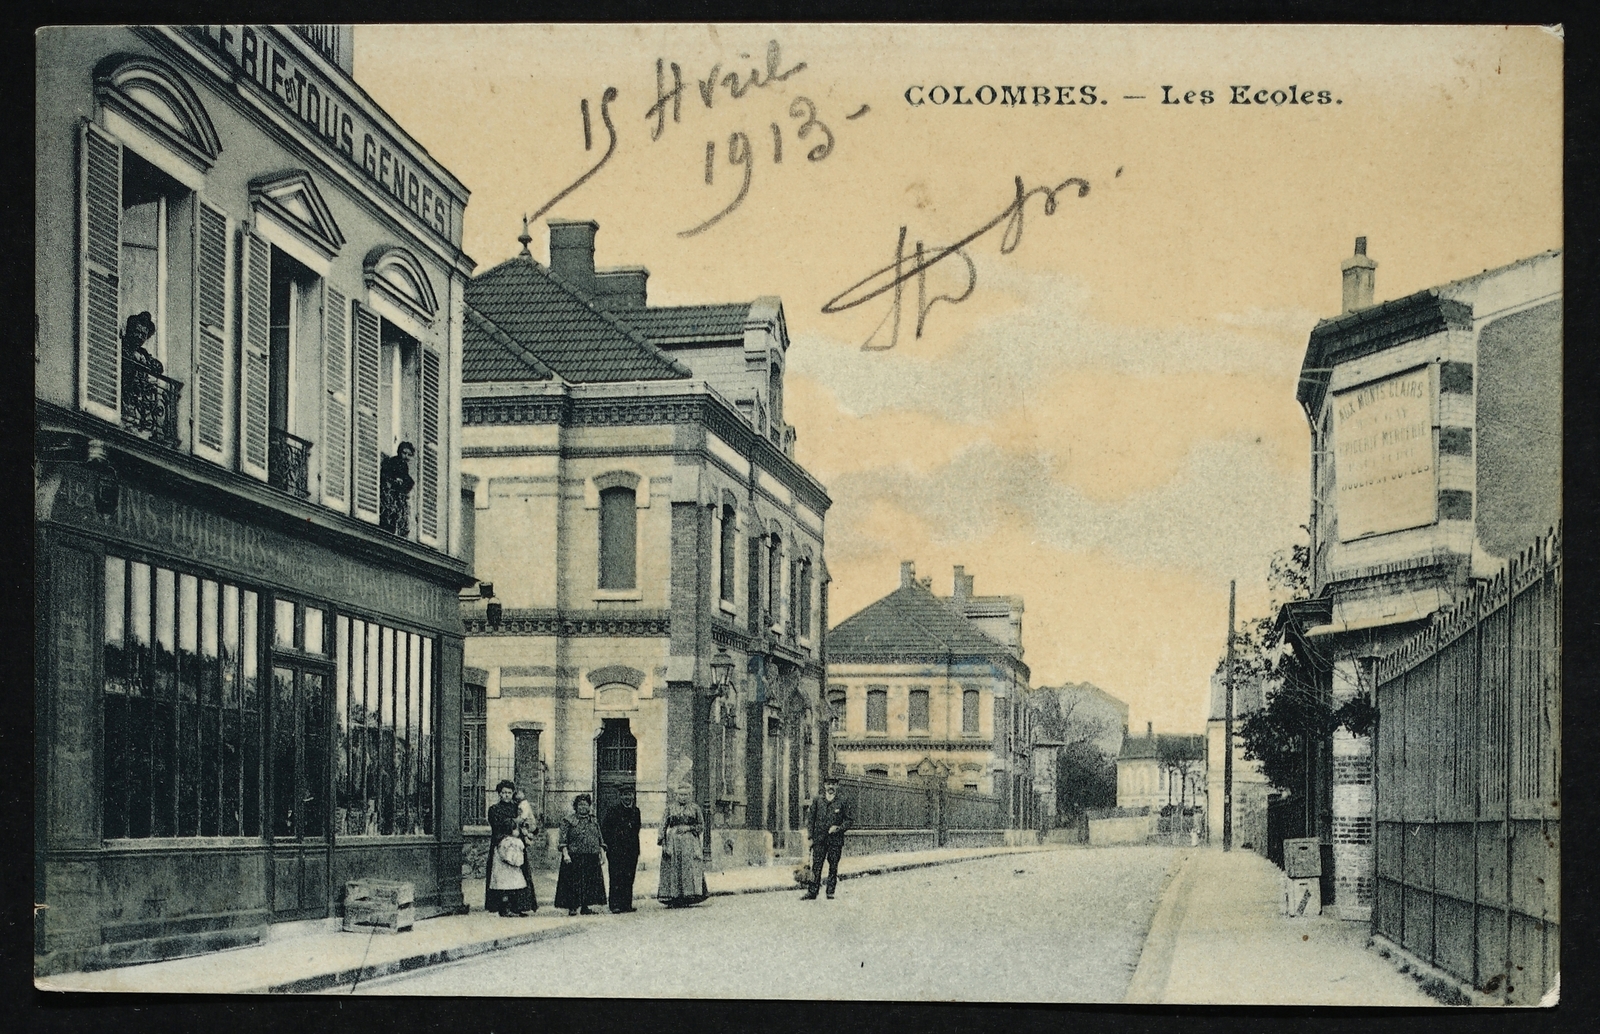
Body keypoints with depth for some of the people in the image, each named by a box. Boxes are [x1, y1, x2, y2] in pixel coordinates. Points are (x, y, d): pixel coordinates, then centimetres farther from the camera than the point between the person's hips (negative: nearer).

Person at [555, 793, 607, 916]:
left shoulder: (594, 822, 15)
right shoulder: (568, 821, 0)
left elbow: (600, 841, 18)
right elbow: (563, 840, -6)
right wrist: (565, 854, -16)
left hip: (592, 859, 5)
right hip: (574, 858, -5)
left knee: (590, 882, 5)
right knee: (573, 883, -5)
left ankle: (585, 907, 13)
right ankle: (572, 907, 0)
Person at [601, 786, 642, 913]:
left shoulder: (636, 810, 15)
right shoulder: (613, 810, 0)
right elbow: (604, 829, -1)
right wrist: (610, 844, -5)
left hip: (631, 849, 5)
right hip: (616, 849, -4)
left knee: (629, 878, 3)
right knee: (616, 877, -8)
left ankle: (627, 904, 6)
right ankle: (615, 905, -7)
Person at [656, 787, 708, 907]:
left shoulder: (694, 807, 9)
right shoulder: (670, 808, 9)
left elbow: (701, 825, 11)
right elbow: (663, 825, 7)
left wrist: (688, 828, -5)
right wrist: (663, 842, -2)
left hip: (690, 843, 0)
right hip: (673, 842, 0)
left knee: (690, 868, -11)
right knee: (673, 870, -4)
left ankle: (688, 896, -12)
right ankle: (673, 898, -3)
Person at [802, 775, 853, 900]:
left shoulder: (843, 803, 7)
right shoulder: (817, 802, 11)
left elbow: (848, 821, 7)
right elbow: (811, 820, 12)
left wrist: (839, 828, -12)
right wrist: (810, 836, 4)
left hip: (835, 839, -1)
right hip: (819, 839, 1)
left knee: (833, 866, 2)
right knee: (816, 866, -4)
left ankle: (831, 892, 9)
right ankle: (812, 892, -3)